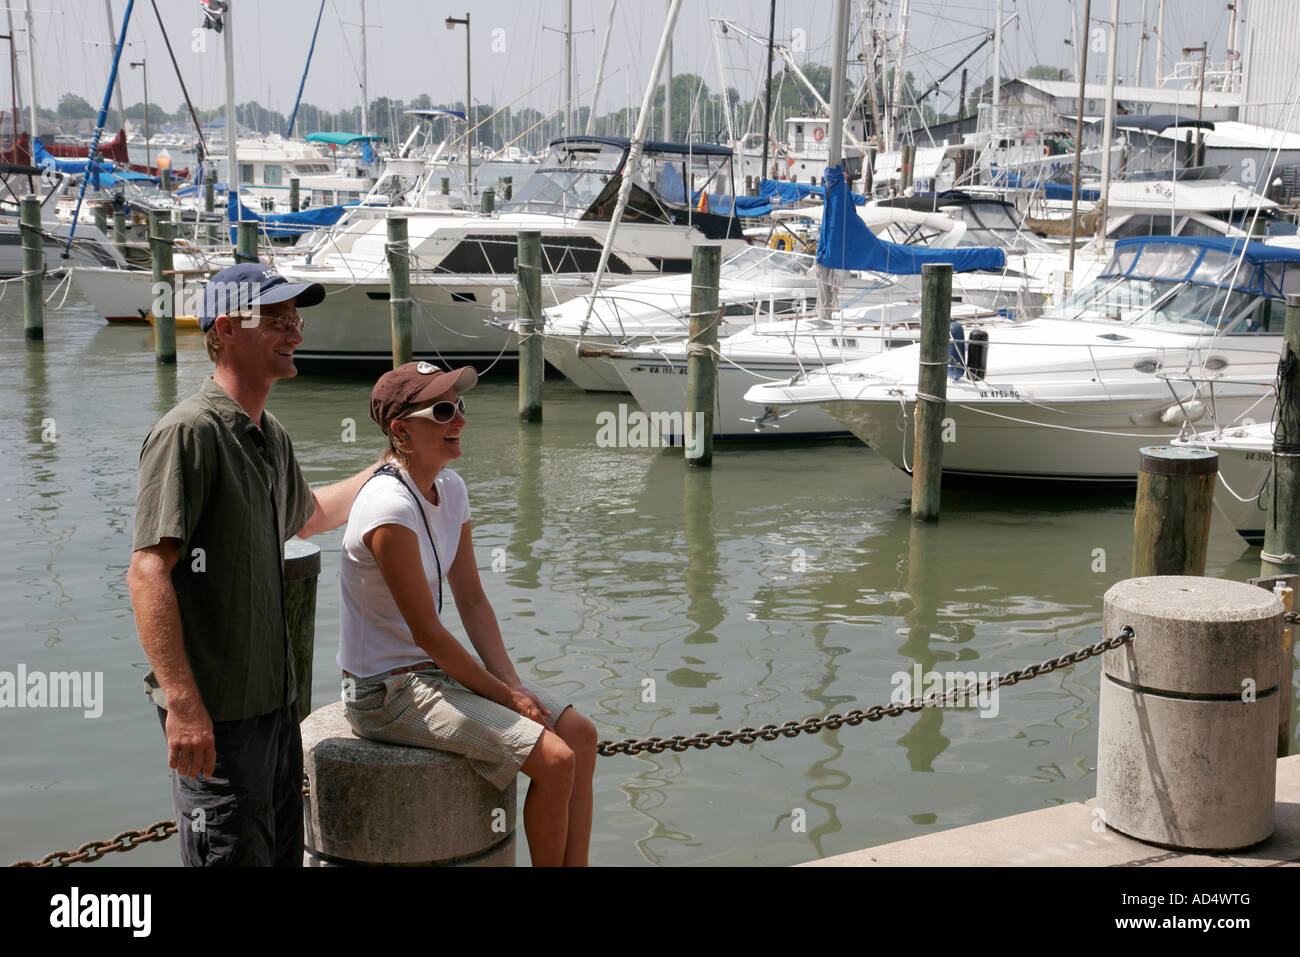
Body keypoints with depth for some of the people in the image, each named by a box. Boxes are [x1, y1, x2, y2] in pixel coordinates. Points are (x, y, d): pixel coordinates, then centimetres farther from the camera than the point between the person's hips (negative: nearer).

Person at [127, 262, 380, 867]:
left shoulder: (271, 436, 13)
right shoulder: (190, 431, -15)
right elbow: (148, 572, -21)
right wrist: (183, 702, -26)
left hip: (273, 697, 9)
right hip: (215, 709, -9)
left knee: (283, 852, 16)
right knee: (232, 854, -2)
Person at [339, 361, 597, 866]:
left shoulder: (452, 489, 4)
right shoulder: (390, 508, -23)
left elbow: (472, 601, 7)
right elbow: (426, 632, -21)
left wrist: (513, 685, -4)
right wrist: (504, 696, -12)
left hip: (438, 670, 9)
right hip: (388, 692, -9)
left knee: (581, 734, 1)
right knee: (555, 759, -17)